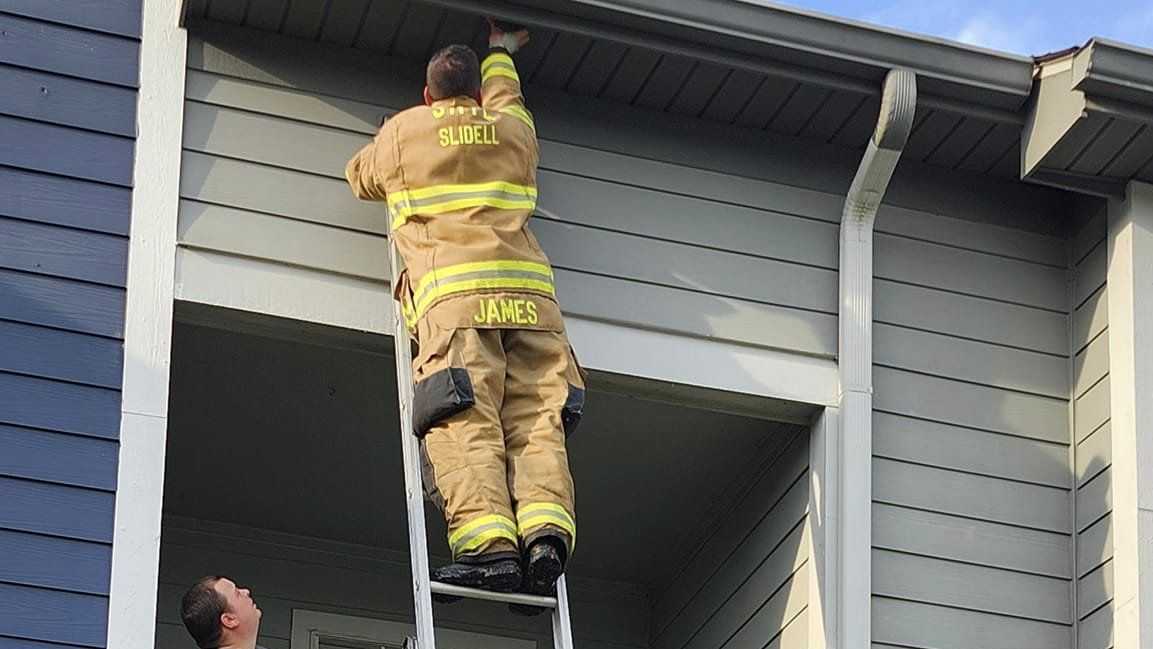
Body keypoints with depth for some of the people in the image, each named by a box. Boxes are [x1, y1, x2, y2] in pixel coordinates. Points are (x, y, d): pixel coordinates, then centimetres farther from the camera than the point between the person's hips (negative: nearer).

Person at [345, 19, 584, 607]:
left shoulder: (401, 133, 17)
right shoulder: (514, 132, 24)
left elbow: (360, 178, 38)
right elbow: (504, 102, 50)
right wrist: (500, 53, 67)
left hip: (454, 296, -3)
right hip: (528, 294, 3)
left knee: (465, 425, -16)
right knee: (534, 422, -6)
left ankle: (488, 546, -34)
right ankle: (545, 532, -29)